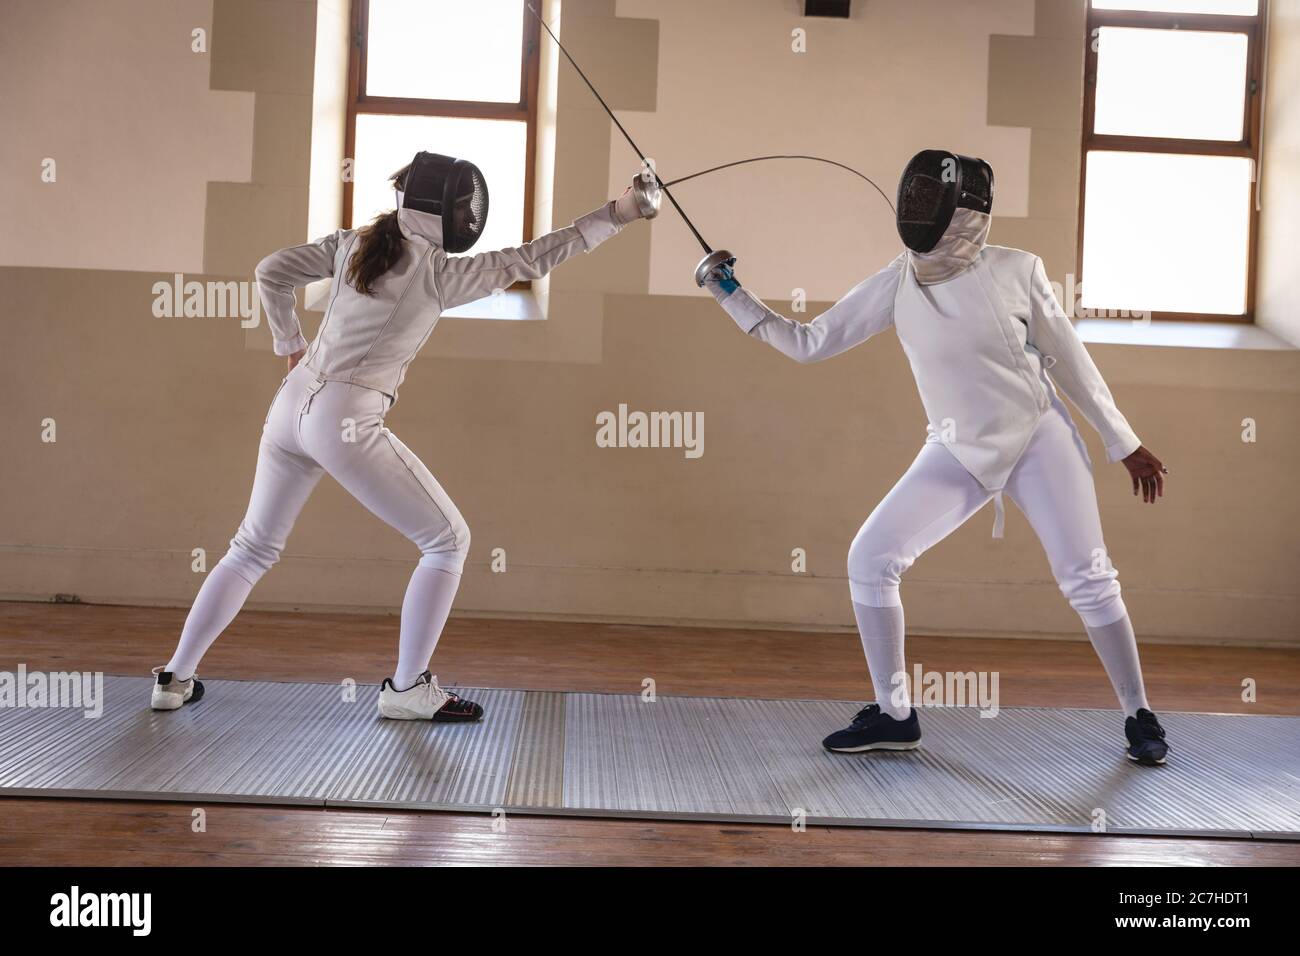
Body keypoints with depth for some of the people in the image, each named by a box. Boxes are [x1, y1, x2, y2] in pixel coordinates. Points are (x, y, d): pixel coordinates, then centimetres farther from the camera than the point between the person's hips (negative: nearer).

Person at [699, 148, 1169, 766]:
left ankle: (1139, 717, 11)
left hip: (1039, 440, -3)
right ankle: (893, 716, 5)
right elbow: (807, 344, -5)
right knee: (869, 559, -8)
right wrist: (730, 294, -12)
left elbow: (1069, 361, -3)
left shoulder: (1016, 271, -14)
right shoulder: (896, 283, -8)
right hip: (959, 454, 3)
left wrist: (1124, 444, 1)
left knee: (1087, 580, -11)